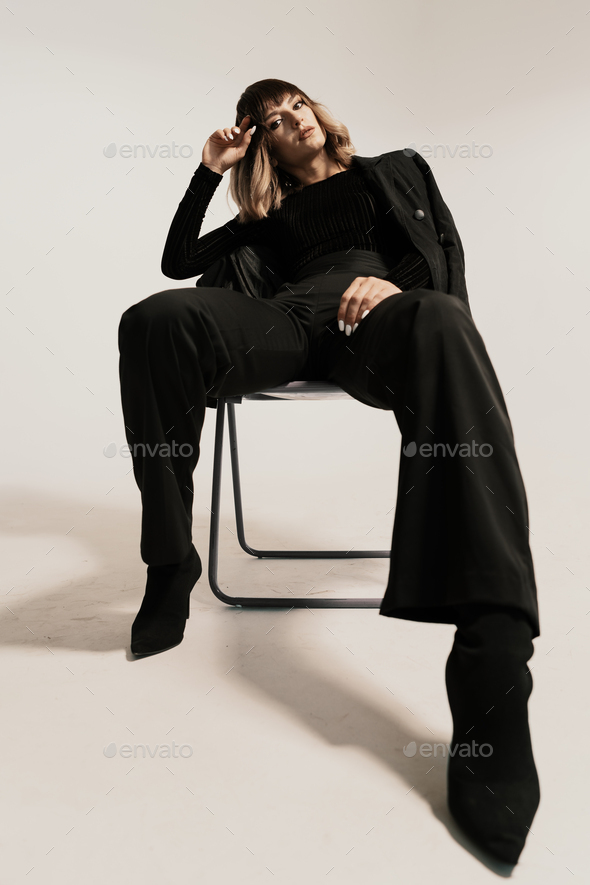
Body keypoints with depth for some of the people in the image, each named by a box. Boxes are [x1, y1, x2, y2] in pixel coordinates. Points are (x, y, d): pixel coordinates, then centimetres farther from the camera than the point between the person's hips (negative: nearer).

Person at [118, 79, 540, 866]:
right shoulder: (269, 213, 36)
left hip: (377, 317, -2)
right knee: (156, 319, -29)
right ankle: (170, 565, -25)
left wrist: (396, 281, -6)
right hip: (291, 322, 2)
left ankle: (494, 669, -53)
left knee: (443, 328, -42)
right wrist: (210, 173, 26)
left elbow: (445, 249, 17)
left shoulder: (395, 171, 34)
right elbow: (179, 260, 33)